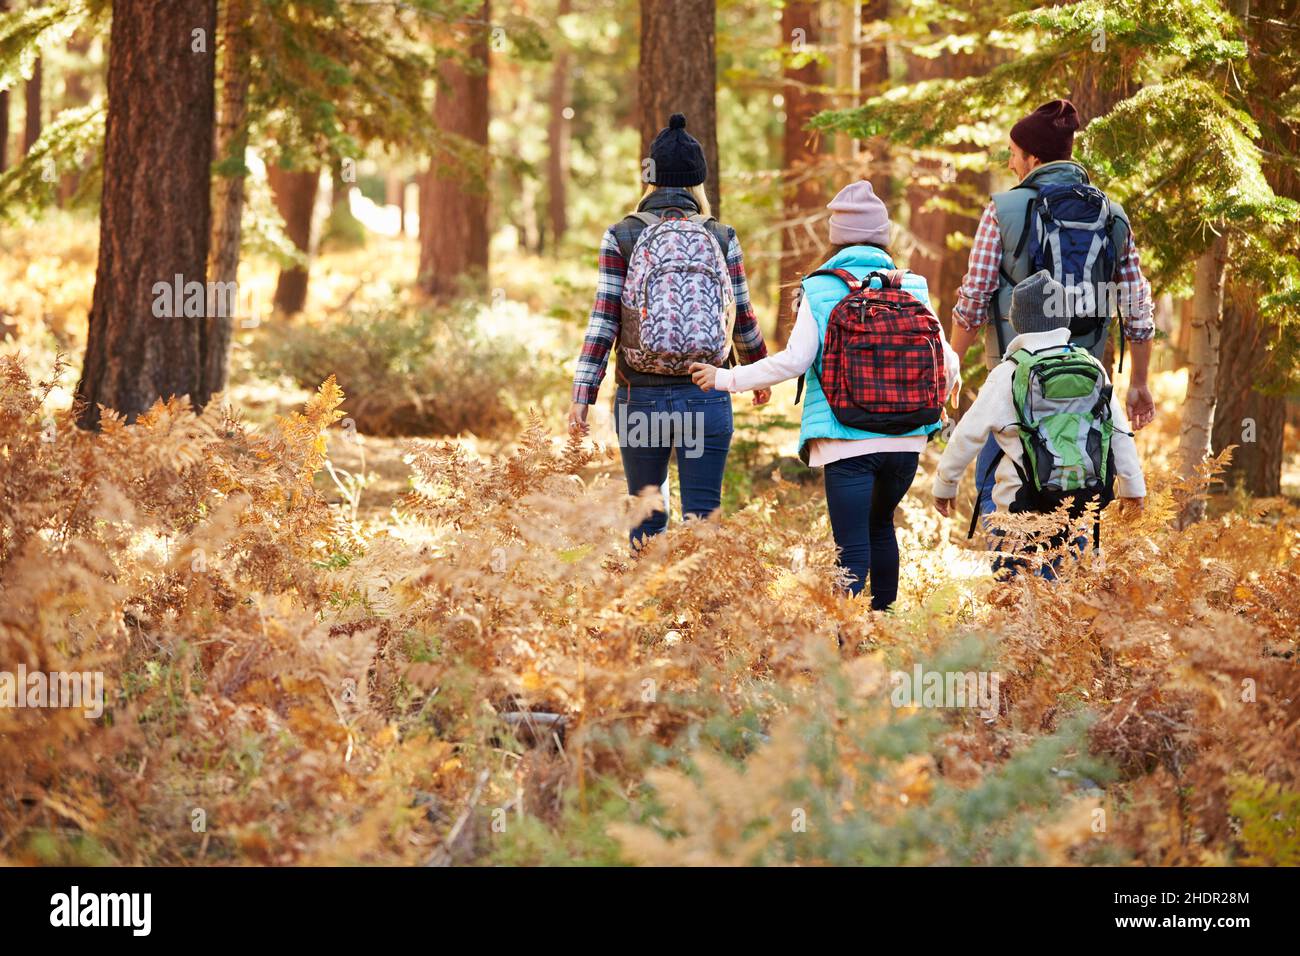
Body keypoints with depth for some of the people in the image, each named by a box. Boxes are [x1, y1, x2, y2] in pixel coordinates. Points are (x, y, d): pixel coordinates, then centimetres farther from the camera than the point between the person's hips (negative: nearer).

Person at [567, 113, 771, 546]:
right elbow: (742, 319, 10)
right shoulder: (722, 239, 2)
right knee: (701, 519, 1)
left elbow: (603, 321, -7)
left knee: (646, 518, 15)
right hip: (706, 399, 0)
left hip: (640, 399, 0)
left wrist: (581, 396, -6)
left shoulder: (622, 237, -2)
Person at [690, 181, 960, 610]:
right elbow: (943, 358, 7)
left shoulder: (820, 290, -3)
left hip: (846, 441, -3)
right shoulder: (911, 287, 5)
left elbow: (794, 360, -11)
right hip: (906, 438, 4)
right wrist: (948, 384, 30)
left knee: (852, 551, -6)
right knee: (879, 525, 26)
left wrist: (727, 378, -1)